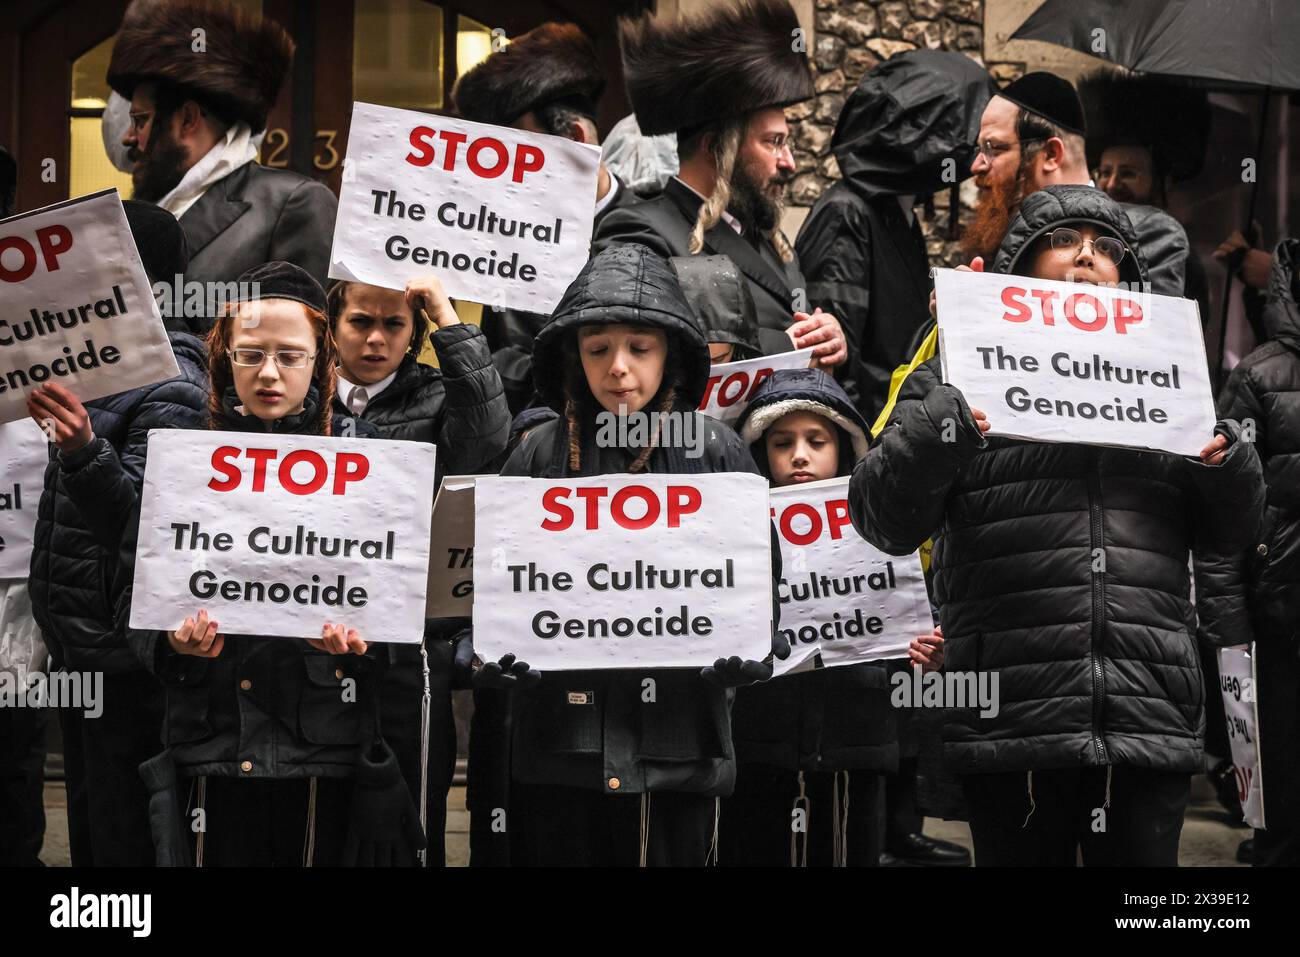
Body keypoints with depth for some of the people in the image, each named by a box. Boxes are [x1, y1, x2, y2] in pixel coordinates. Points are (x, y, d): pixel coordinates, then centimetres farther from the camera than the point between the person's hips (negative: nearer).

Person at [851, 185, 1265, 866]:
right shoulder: (960, 378, 9)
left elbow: (1227, 534, 22)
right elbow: (883, 522, 1)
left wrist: (1228, 464, 0)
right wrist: (940, 429, -17)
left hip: (1152, 724, 3)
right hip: (1011, 726, -2)